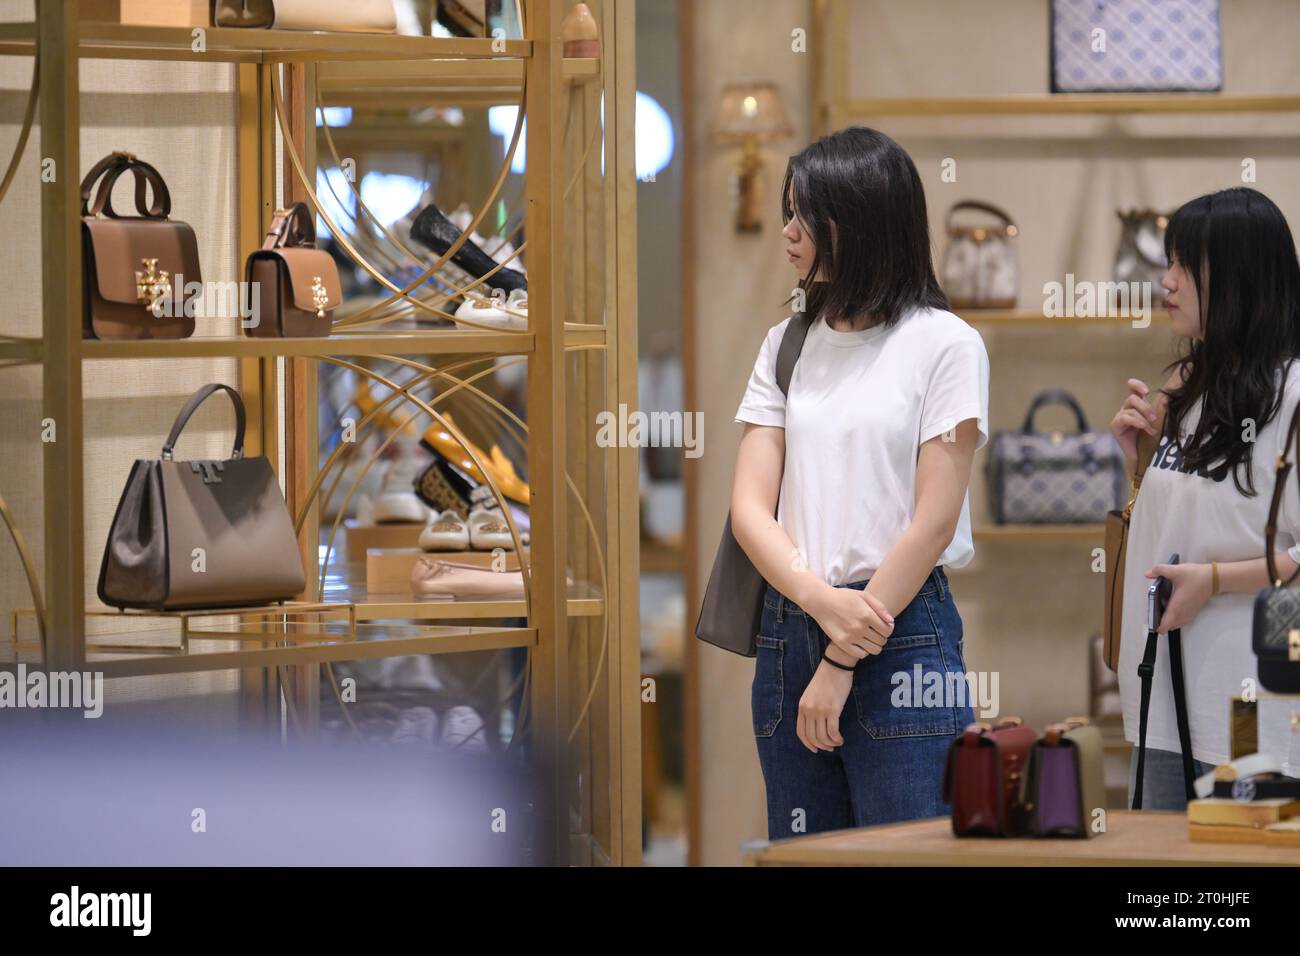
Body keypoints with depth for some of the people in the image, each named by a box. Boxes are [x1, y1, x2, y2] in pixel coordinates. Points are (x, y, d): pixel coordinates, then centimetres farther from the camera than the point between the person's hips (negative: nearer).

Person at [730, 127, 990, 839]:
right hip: (791, 628, 5)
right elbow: (750, 510, 5)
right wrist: (824, 602, -15)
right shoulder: (788, 346, 13)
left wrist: (843, 666, -10)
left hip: (902, 634, -5)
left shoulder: (943, 344, -2)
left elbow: (932, 522, -8)